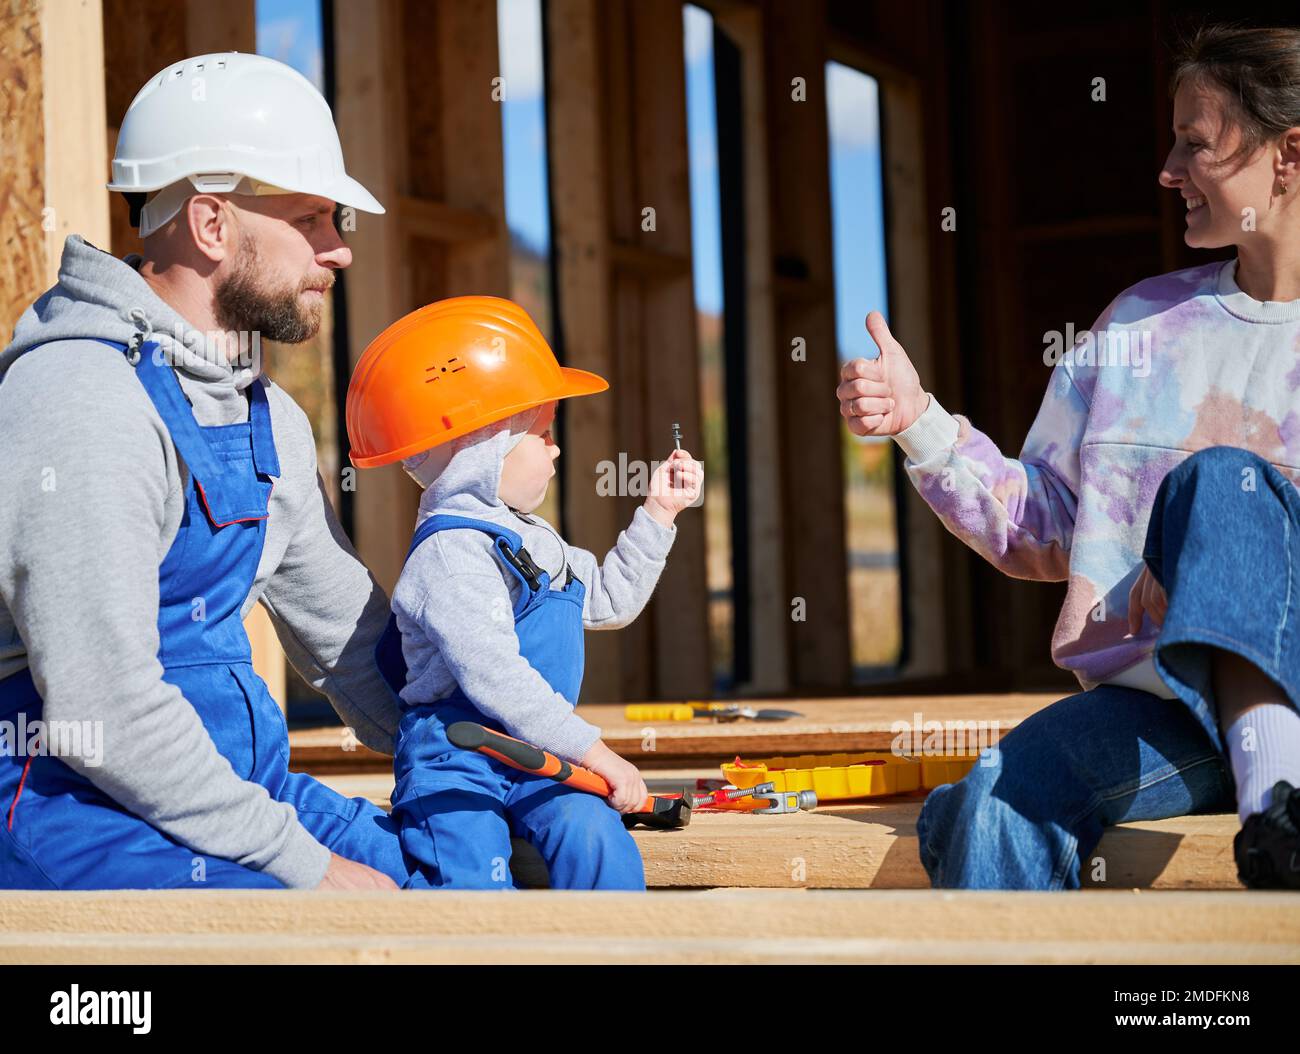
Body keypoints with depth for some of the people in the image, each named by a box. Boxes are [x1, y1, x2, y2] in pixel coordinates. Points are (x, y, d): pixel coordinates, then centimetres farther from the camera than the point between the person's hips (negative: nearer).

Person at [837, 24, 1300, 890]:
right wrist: (918, 421, 5)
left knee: (1220, 478, -29)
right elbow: (1042, 533, 18)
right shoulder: (1140, 323, 17)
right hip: (1159, 701, 3)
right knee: (993, 809, -28)